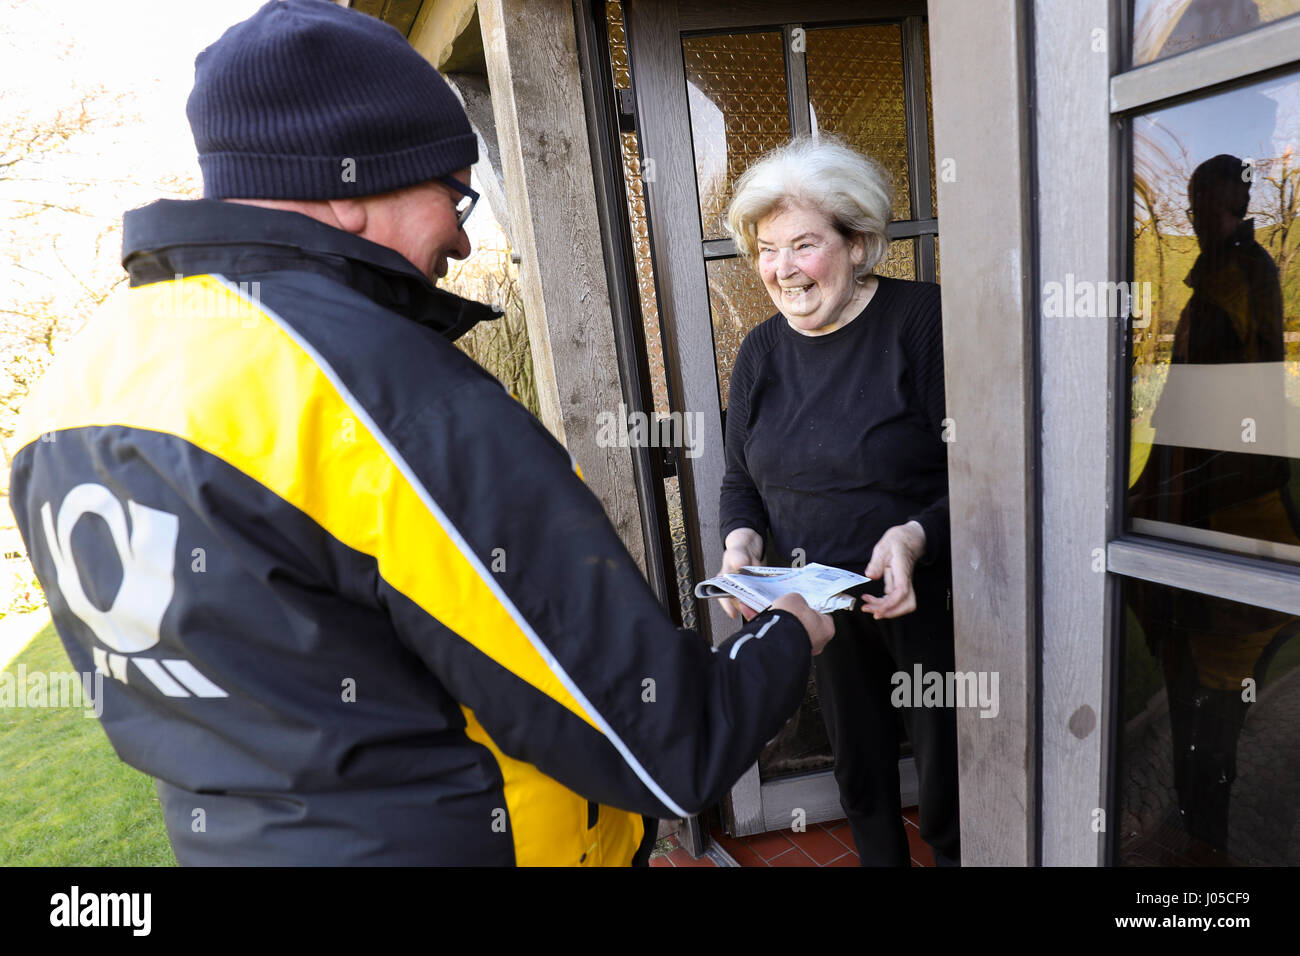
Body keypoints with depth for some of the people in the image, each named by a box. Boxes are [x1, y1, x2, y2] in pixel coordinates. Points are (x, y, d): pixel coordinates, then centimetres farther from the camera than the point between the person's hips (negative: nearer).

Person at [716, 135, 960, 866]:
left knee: (948, 785, 13)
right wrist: (742, 541, -11)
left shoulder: (924, 321, -14)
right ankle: (881, 860, 51)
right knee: (859, 770, 25)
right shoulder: (761, 351, 2)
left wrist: (915, 537, -30)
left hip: (928, 598, -4)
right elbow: (742, 481, 8)